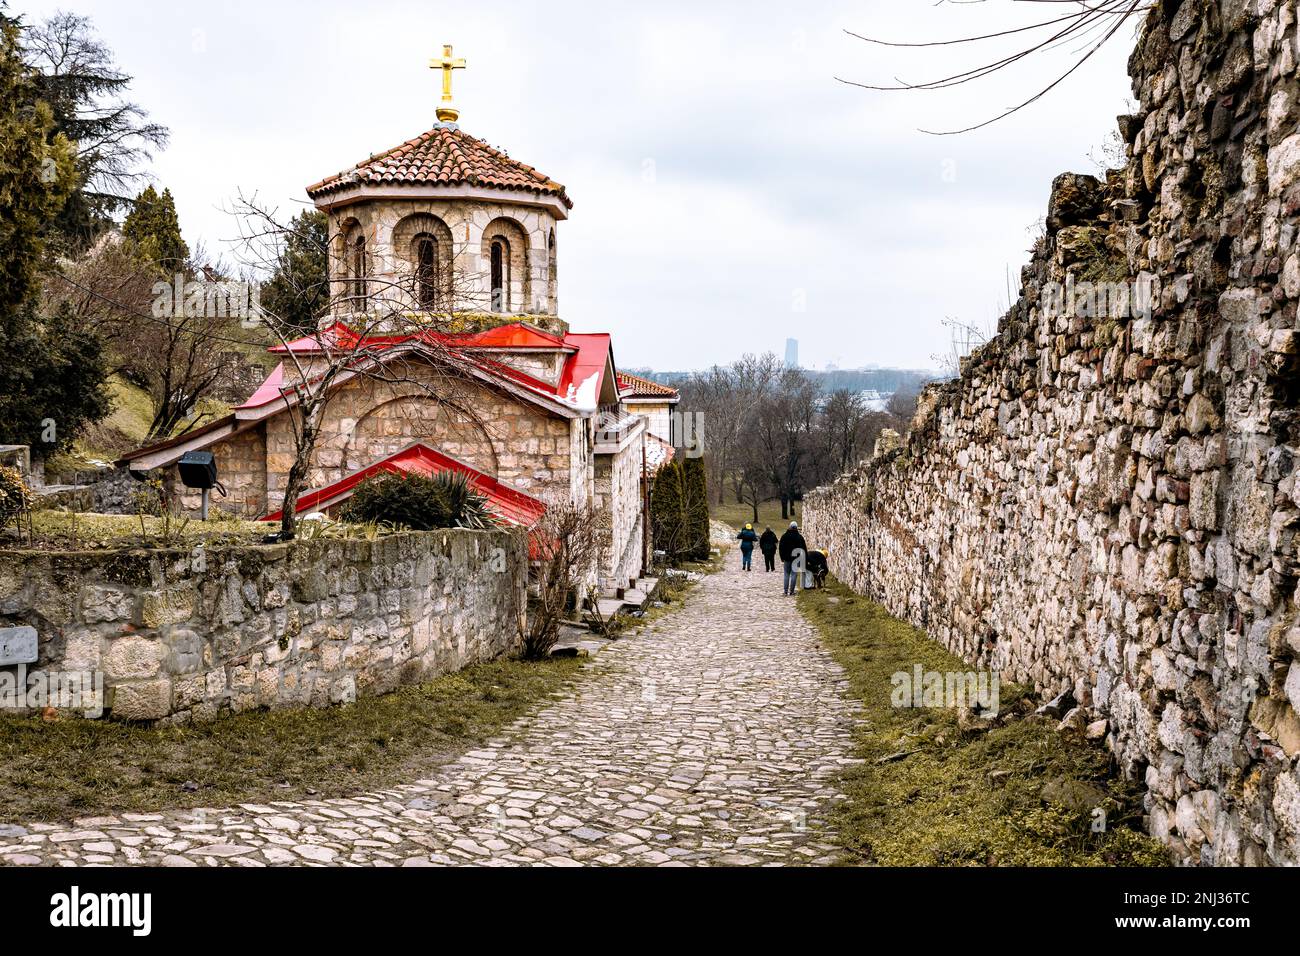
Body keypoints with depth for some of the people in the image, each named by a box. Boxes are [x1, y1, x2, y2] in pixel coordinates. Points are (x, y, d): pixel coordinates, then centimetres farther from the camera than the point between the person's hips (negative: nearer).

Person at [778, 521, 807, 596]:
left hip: (787, 558, 2)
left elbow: (780, 548, 5)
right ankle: (791, 590, -1)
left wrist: (782, 558, 11)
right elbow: (804, 548, -2)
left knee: (786, 574, 9)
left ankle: (785, 590, 4)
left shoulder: (784, 536, 2)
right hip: (796, 559, -2)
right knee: (794, 574, 2)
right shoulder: (799, 537, -3)